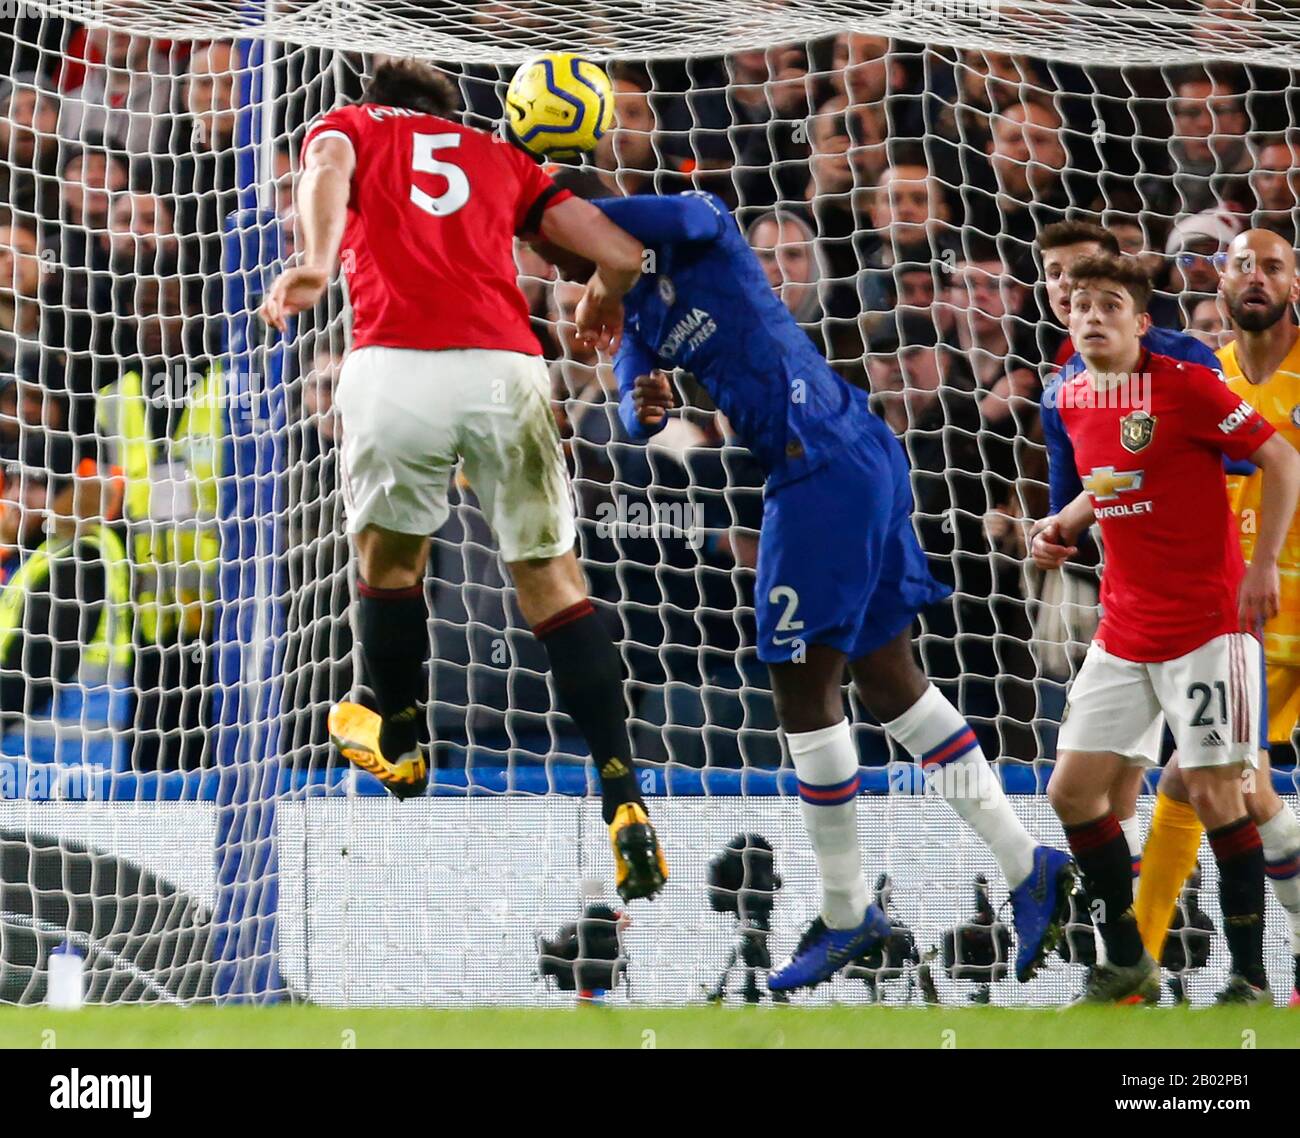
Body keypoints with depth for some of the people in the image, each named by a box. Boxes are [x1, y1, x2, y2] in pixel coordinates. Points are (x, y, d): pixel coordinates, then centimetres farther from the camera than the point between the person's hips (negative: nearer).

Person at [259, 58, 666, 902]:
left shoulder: (352, 128, 23)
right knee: (554, 582, 11)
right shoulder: (502, 158, 30)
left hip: (396, 366, -2)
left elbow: (328, 165, -3)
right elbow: (621, 255, 22)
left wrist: (317, 266, -22)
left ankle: (401, 746, 41)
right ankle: (625, 802, 0)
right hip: (507, 367, 2)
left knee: (390, 554, 24)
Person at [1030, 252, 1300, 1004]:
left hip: (1206, 626, -7)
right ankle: (1128, 967, 18)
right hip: (1123, 633, 7)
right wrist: (1065, 525, 6)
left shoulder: (1184, 386, -13)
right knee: (1073, 791, 4)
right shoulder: (1075, 400, 7)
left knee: (1216, 796, -8)